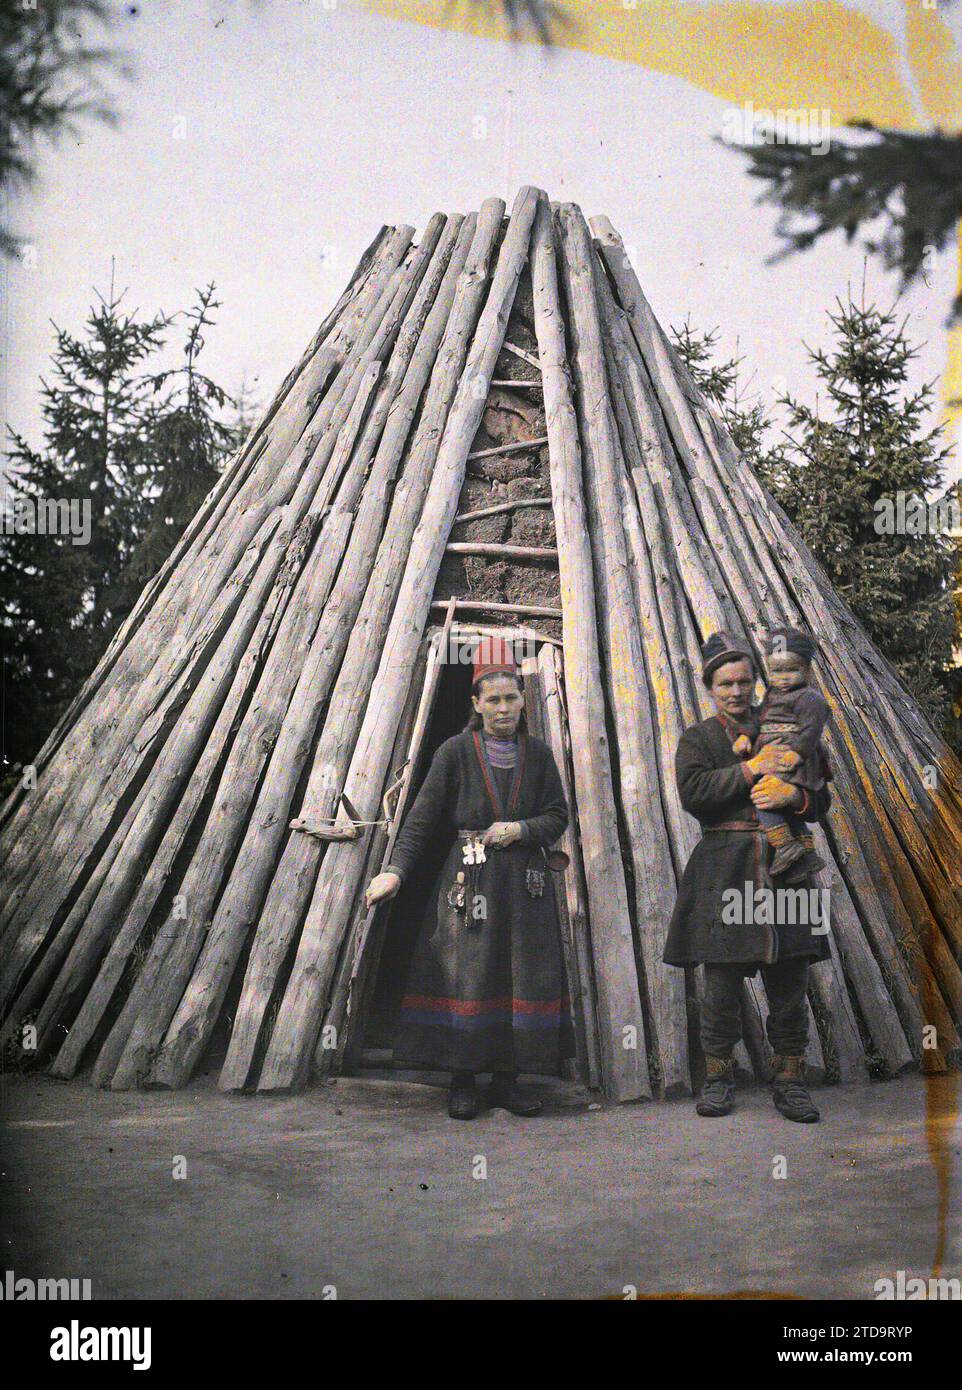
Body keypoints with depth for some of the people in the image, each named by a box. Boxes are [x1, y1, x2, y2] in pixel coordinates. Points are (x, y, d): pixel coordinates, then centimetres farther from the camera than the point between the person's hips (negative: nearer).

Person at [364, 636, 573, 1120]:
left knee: (523, 977, 2)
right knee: (466, 975, -4)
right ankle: (463, 1079, 9)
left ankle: (506, 1079, 13)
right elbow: (422, 817, -4)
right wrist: (395, 870, -15)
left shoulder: (537, 753, 8)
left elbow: (558, 816, 11)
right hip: (468, 880, -3)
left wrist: (520, 829, -9)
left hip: (524, 882, 3)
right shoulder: (456, 752, -1)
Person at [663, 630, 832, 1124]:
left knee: (789, 980, 3)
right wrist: (750, 769, -14)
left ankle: (788, 1077, 14)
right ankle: (718, 1075, 14)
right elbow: (693, 791, -11)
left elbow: (821, 799, 12)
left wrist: (794, 794, -9)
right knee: (722, 981, 0)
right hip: (724, 869, -2)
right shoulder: (697, 739, 9)